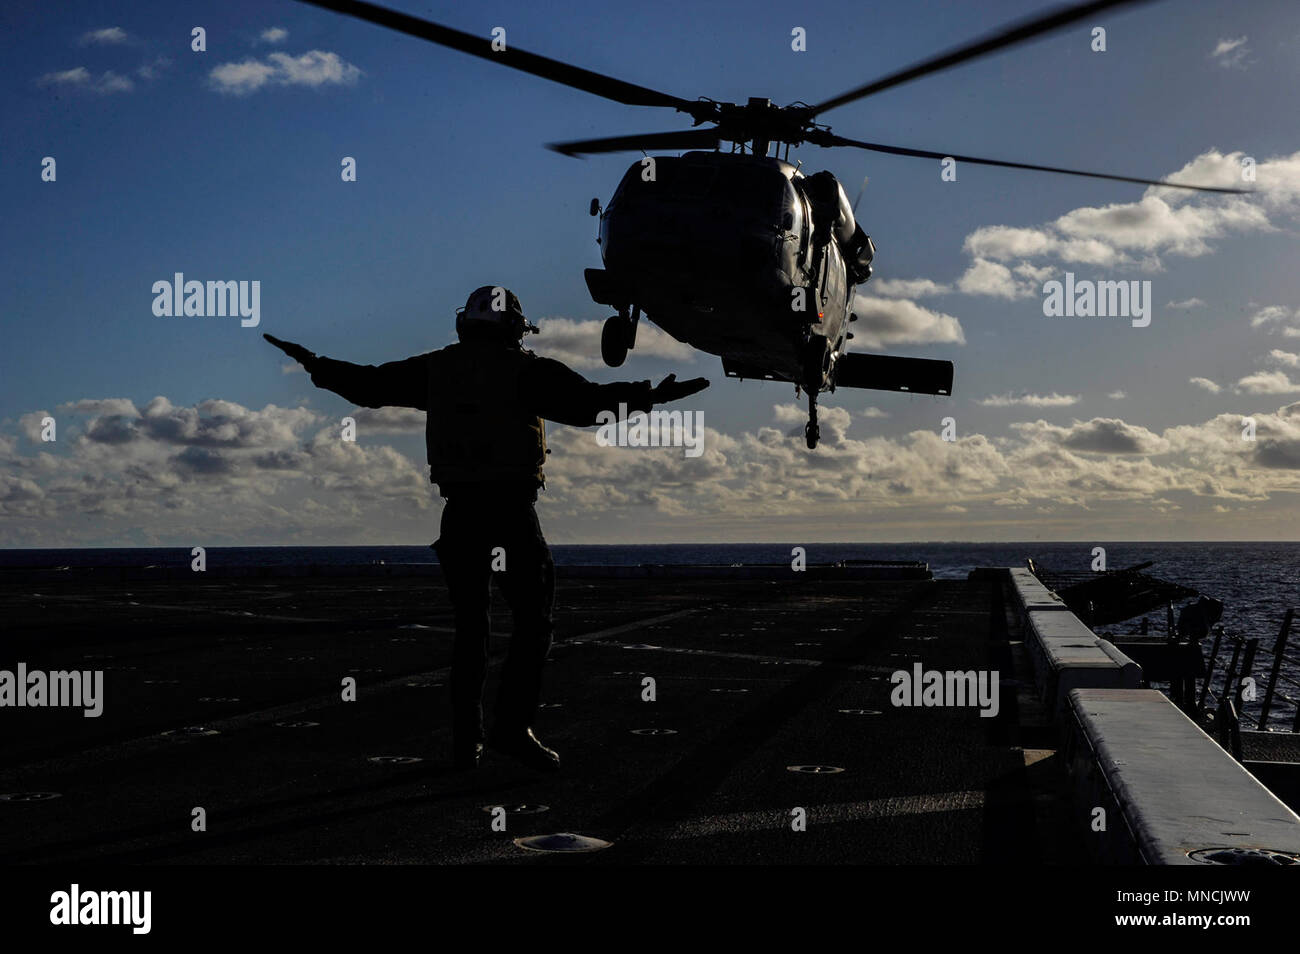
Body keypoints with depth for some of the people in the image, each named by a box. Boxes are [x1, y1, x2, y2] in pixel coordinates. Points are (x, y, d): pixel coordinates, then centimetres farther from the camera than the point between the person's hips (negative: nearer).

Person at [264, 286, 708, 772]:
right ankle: (512, 726, -5)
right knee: (532, 621, 5)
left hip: (459, 512, 5)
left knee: (469, 627, 12)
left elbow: (369, 384, 16)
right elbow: (583, 400, -16)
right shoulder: (526, 370, -4)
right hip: (512, 513, -4)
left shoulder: (436, 368, 9)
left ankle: (466, 741, 12)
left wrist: (316, 366, 30)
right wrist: (647, 397, -16)